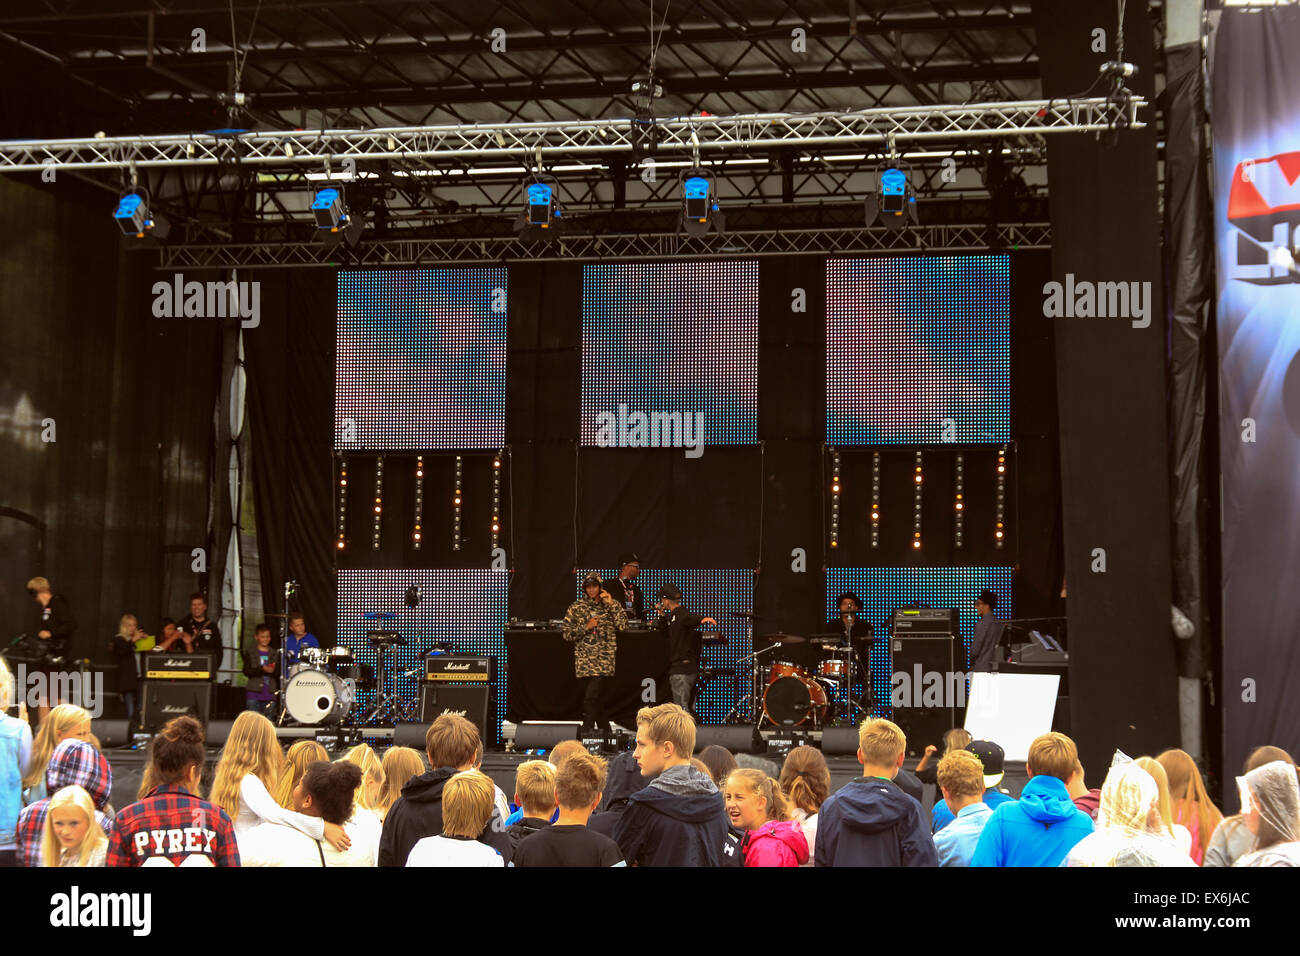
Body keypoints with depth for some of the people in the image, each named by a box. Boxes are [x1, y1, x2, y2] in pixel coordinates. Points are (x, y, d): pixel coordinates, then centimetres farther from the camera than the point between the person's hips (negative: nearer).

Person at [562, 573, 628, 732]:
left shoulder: (610, 605, 8)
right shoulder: (576, 607, 8)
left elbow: (622, 625, -5)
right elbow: (567, 633, 5)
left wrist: (611, 603, -6)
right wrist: (586, 627, -7)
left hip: (603, 659, -2)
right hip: (584, 659, 2)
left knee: (591, 696, -15)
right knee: (595, 697, 7)